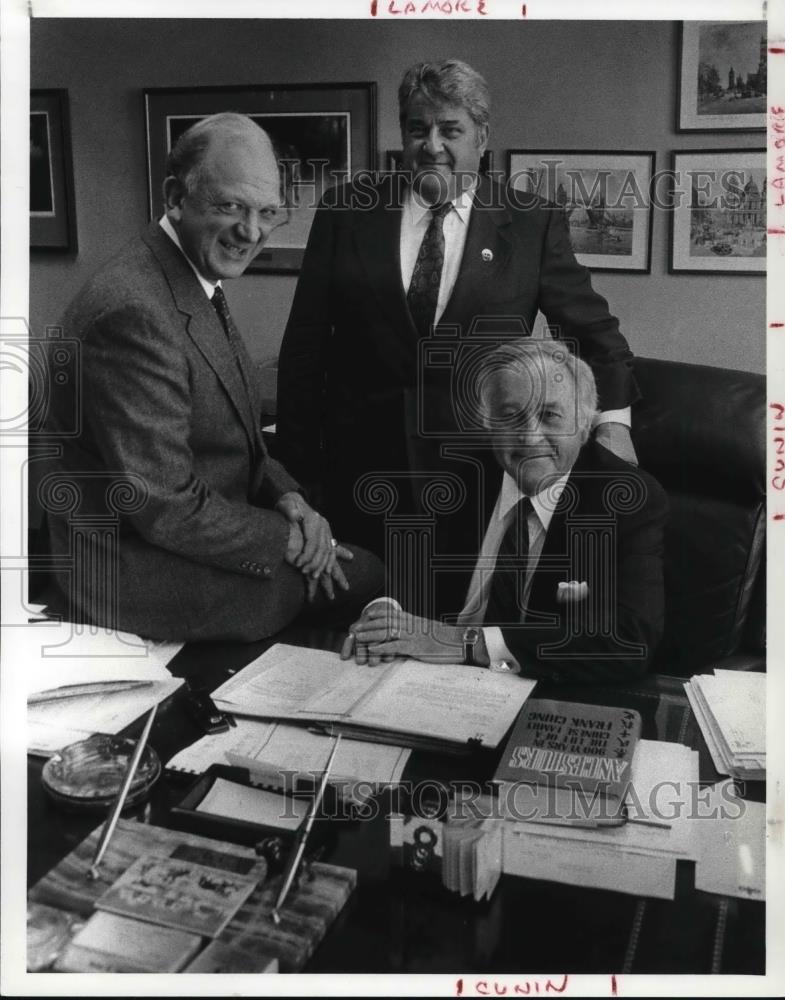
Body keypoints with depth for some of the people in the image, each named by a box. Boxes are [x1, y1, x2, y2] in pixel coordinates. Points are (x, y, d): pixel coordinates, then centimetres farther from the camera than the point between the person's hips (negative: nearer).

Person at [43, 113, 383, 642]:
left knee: (363, 569, 11)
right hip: (141, 575, -9)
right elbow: (165, 506, -26)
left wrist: (287, 497, -5)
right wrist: (289, 537, -14)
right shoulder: (133, 311, -28)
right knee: (363, 575, -2)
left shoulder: (201, 282, 5)